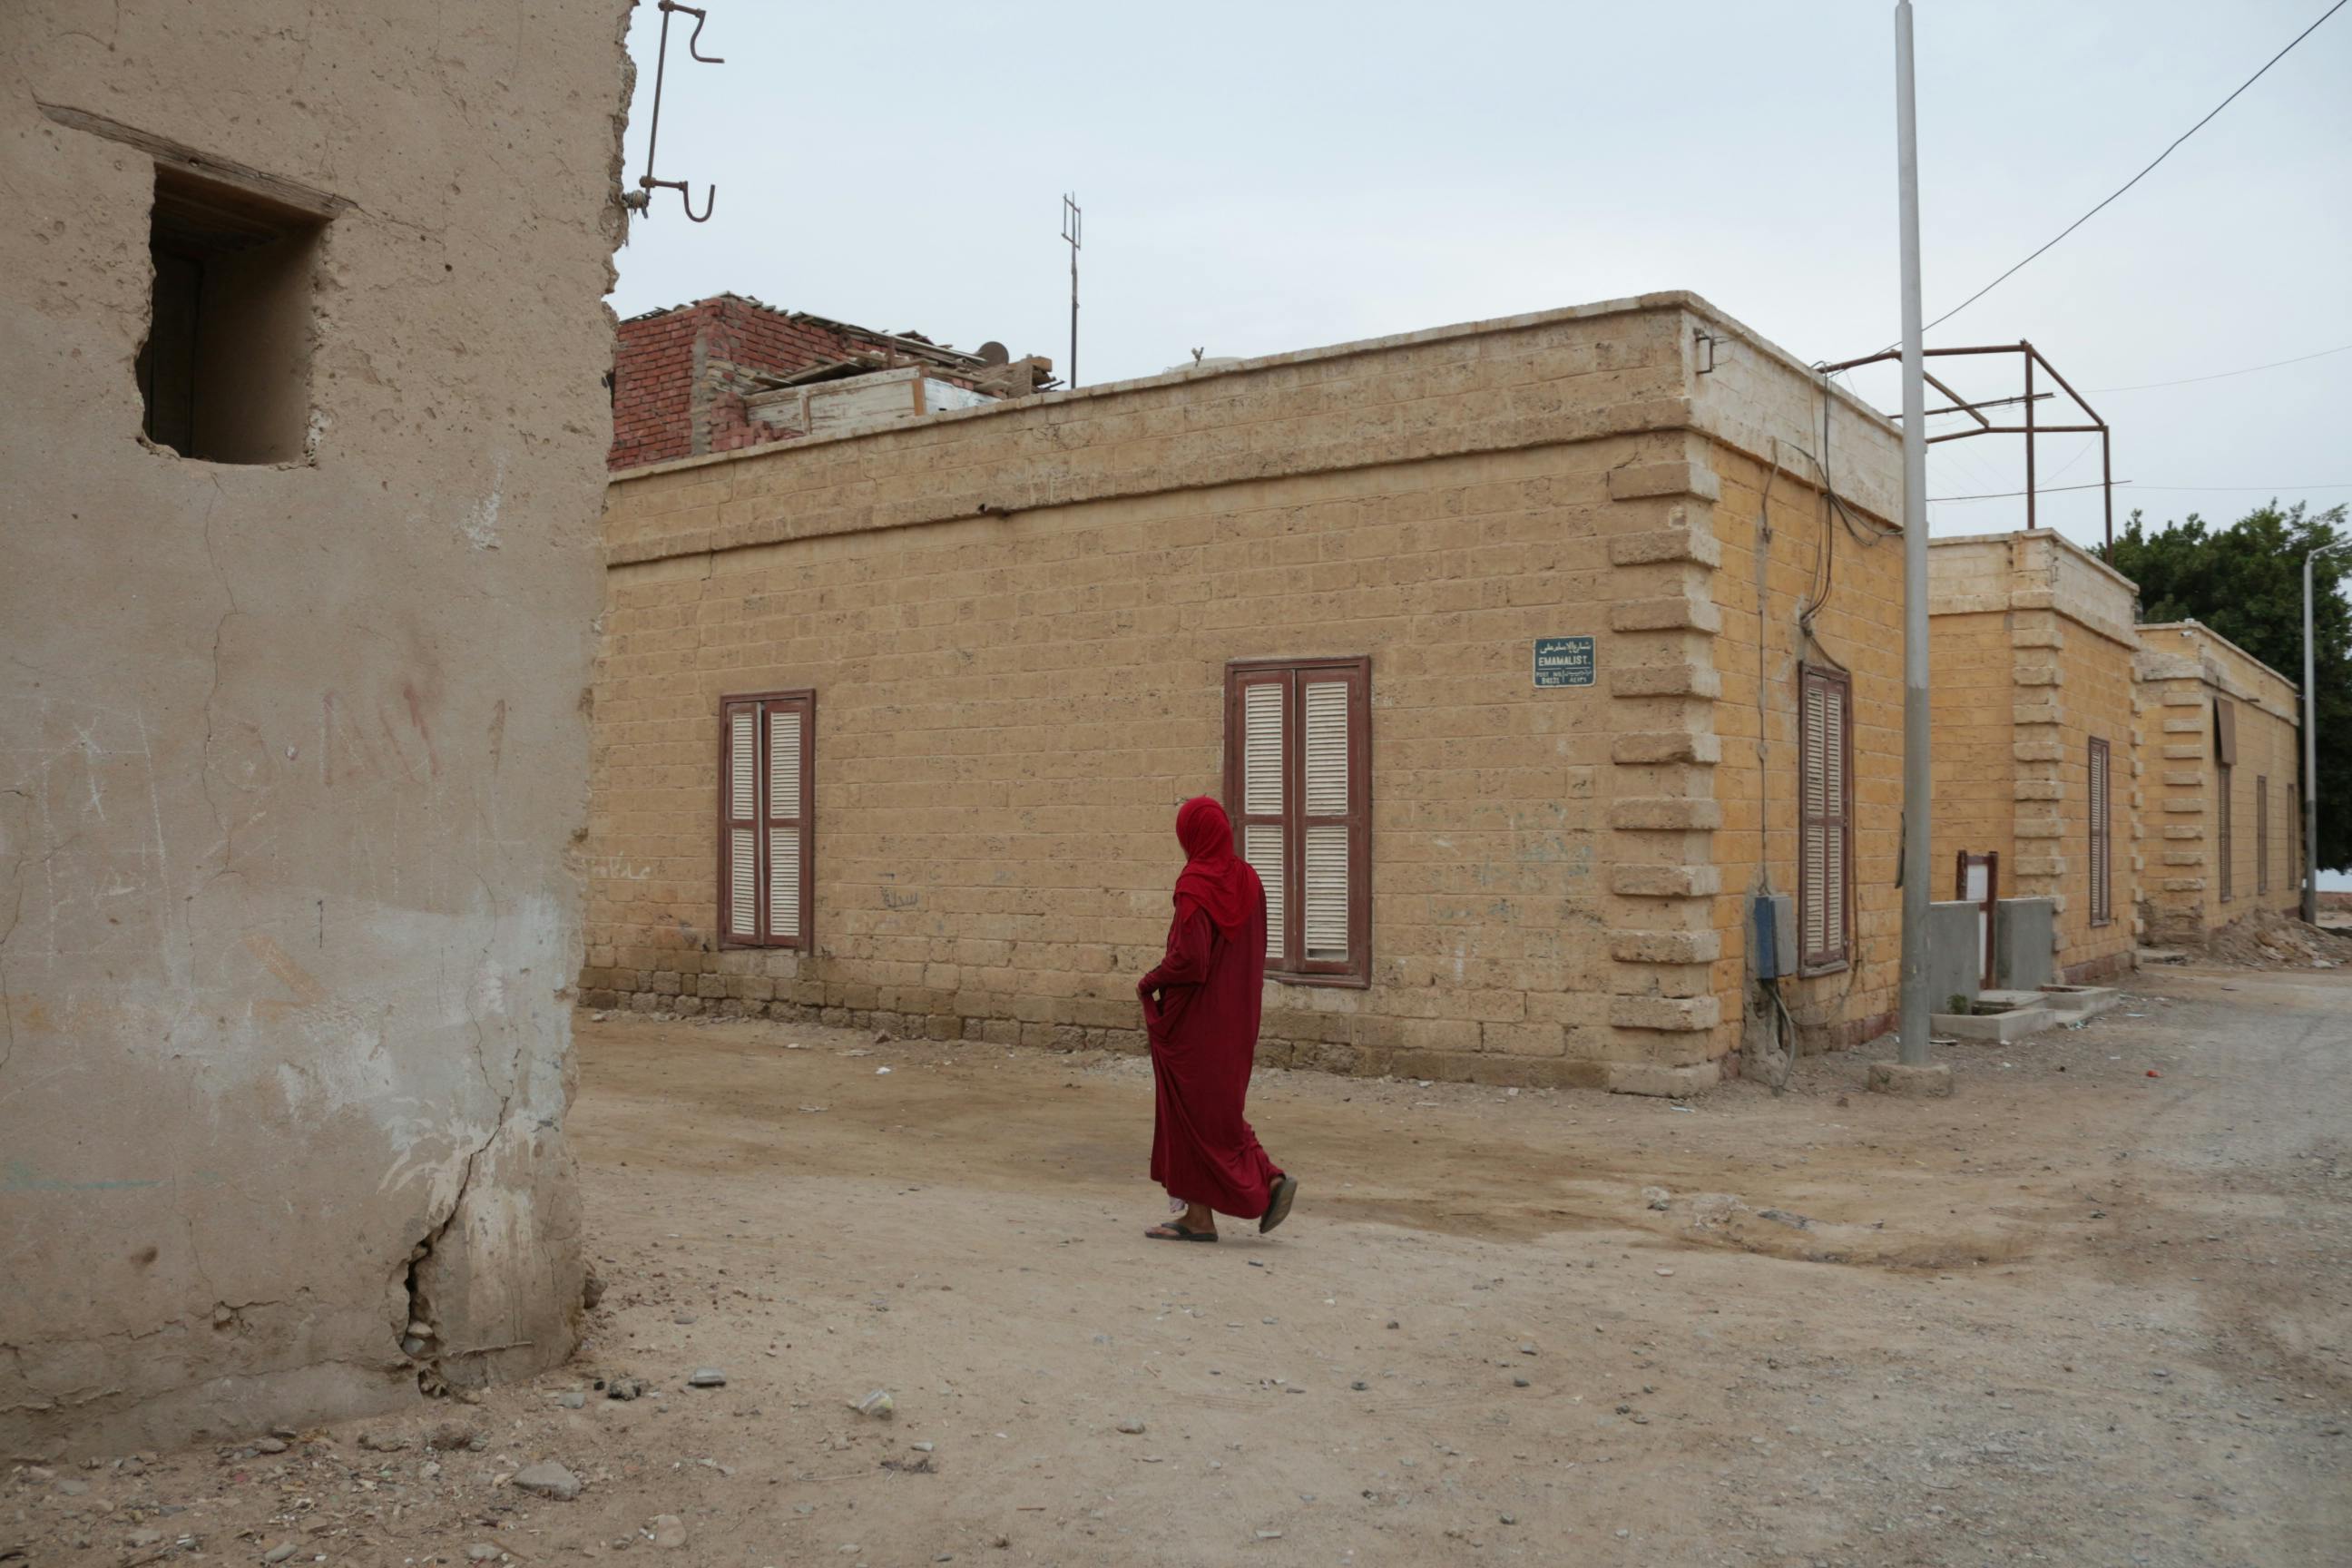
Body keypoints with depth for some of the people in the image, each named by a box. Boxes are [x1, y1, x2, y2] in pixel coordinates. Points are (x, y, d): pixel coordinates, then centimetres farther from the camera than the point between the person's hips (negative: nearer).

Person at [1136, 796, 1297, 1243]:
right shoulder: (1246, 879, 5)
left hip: (1196, 1018, -8)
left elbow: (1189, 959, -24)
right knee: (1211, 1109, 14)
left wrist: (1149, 983, -7)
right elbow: (1255, 953, 12)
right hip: (1235, 1016, 8)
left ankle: (1269, 1181, -2)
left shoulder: (1196, 884, -18)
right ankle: (1197, 1214, 14)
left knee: (1202, 1112, 3)